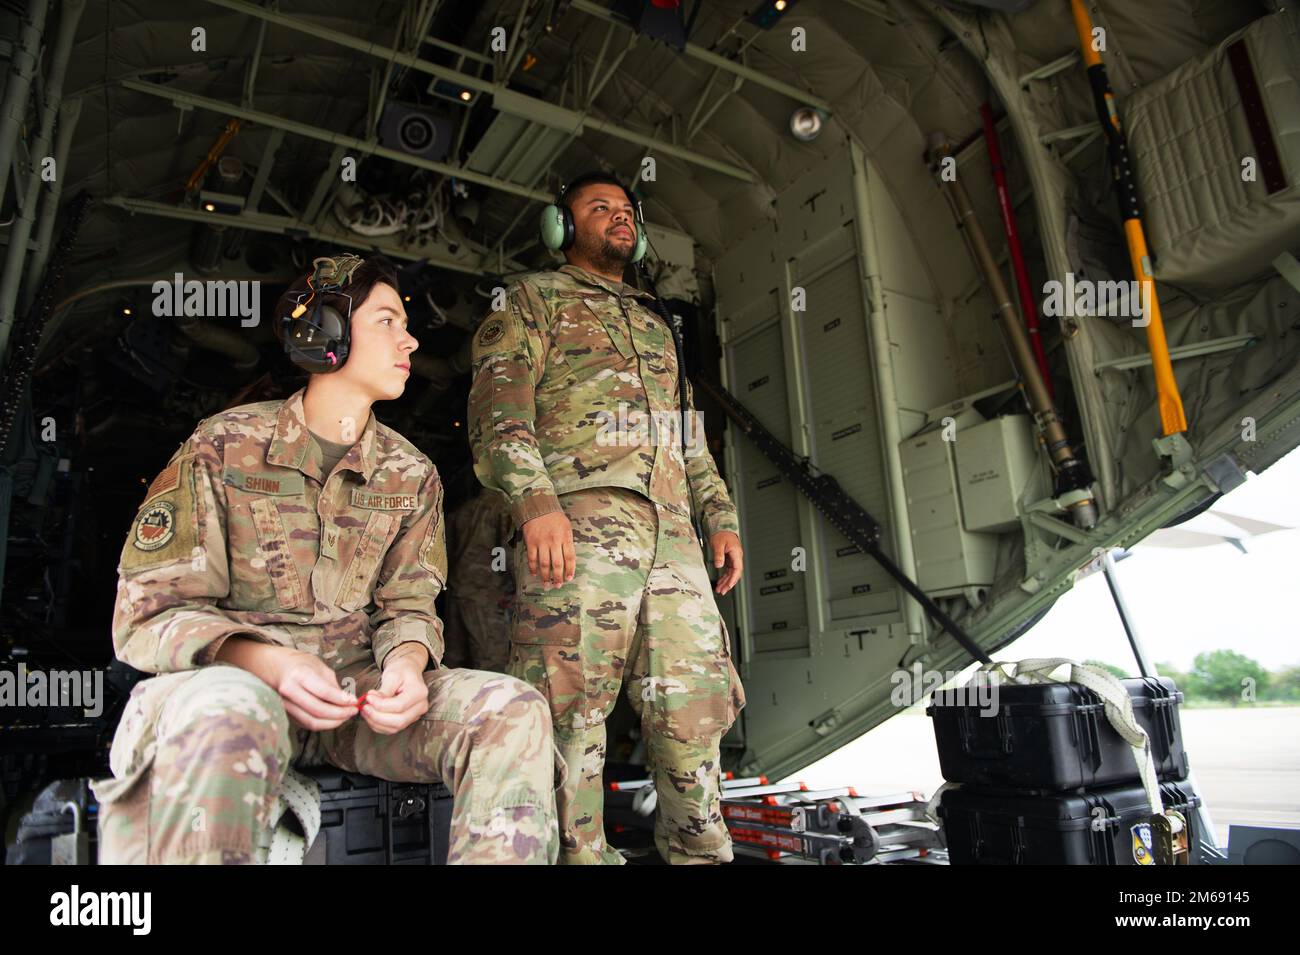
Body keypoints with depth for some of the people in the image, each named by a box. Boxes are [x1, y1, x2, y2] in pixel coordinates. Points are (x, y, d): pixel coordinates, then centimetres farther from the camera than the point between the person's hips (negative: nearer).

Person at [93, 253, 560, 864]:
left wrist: (407, 663, -17)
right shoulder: (223, 447, -1)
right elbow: (151, 611, -4)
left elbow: (408, 606, 9)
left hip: (361, 688, 3)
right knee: (228, 712, -40)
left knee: (515, 709, -23)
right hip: (231, 678, -3)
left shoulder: (412, 475, 9)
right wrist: (267, 663, -23)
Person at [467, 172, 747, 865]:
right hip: (578, 523, -5)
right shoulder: (533, 299, 15)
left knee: (694, 704, 2)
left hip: (673, 534, 6)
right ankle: (581, 853, 4)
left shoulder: (654, 324, 34)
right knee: (572, 710, -8)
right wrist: (534, 498, -19)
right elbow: (498, 404, -2)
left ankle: (700, 851, 15)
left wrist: (721, 516, 17)